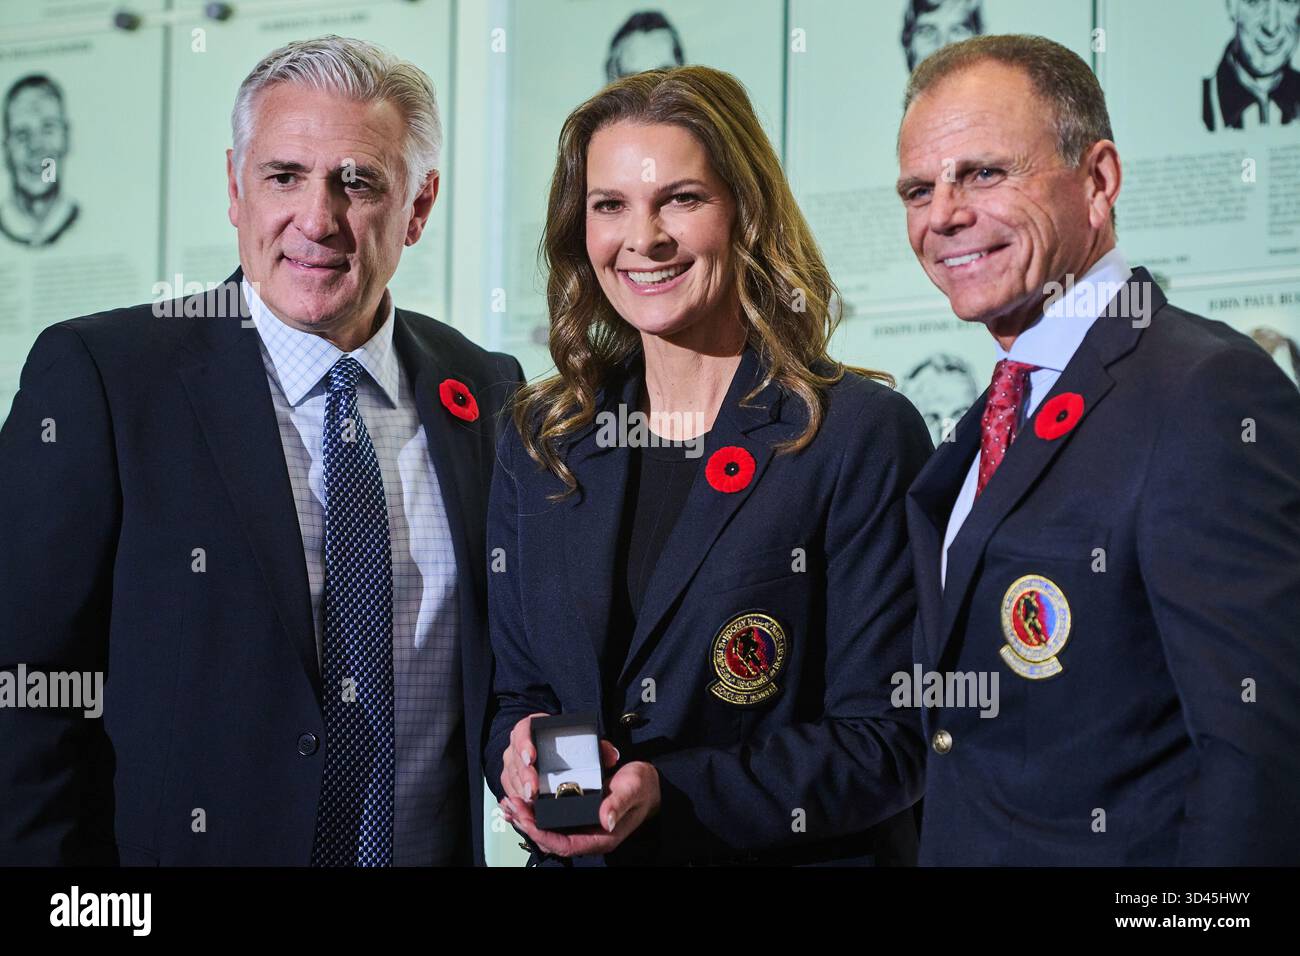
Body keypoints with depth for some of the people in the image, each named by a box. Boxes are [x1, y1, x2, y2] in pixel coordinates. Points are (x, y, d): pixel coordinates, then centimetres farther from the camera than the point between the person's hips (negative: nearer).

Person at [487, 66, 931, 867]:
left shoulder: (864, 434, -11)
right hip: (577, 856, 4)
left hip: (802, 856, -4)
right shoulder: (540, 443, 4)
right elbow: (512, 691, 8)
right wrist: (521, 755, -15)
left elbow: (886, 744, -14)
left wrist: (668, 795, -25)